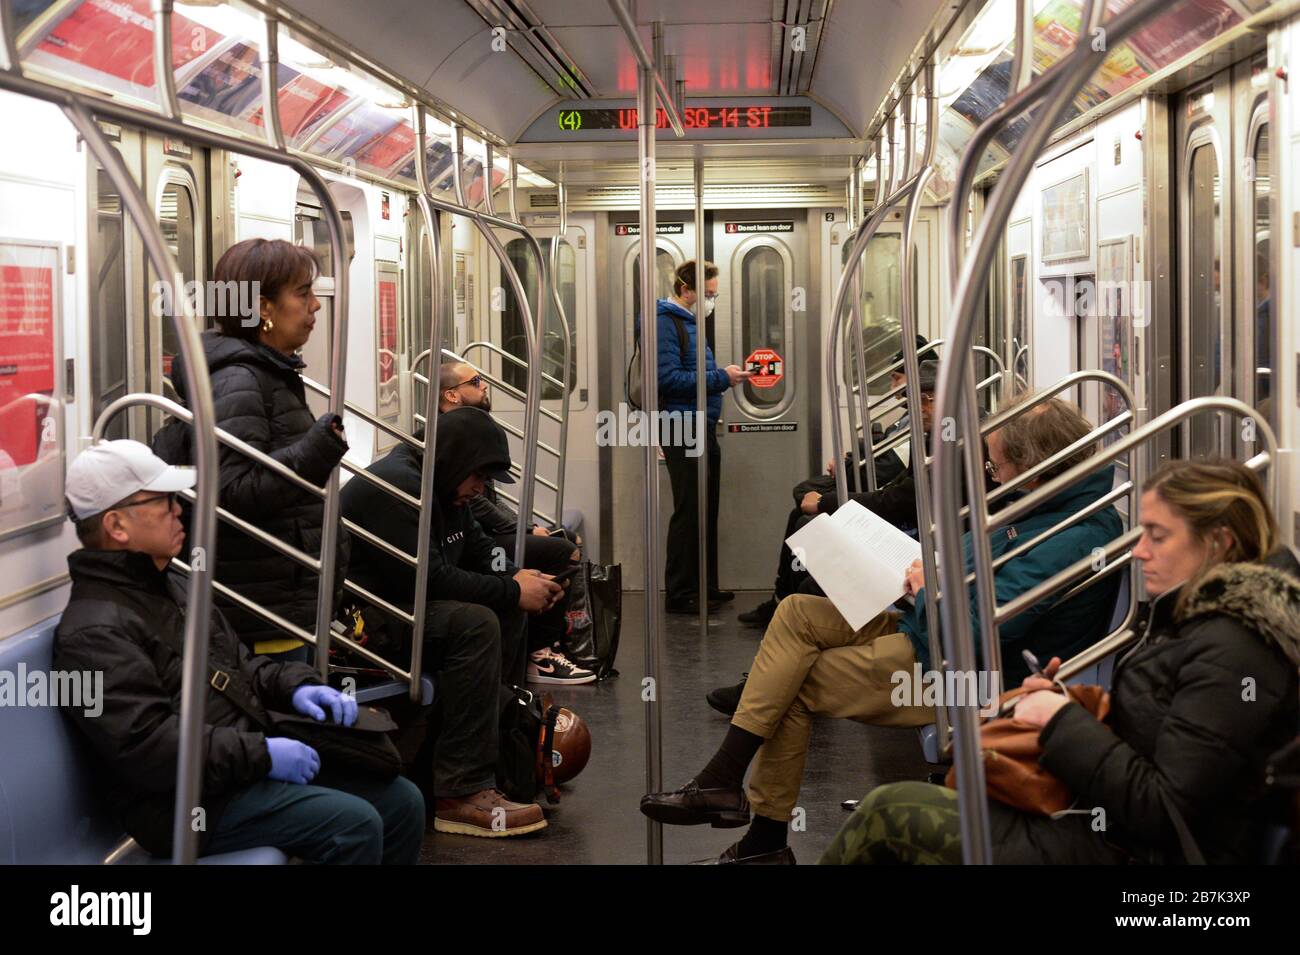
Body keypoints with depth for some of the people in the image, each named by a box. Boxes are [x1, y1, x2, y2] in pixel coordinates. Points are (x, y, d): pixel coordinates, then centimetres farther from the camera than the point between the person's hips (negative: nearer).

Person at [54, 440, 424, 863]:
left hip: (245, 759, 10)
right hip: (190, 798, -10)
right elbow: (144, 746, -26)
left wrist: (295, 686, 3)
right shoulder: (95, 632, -18)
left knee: (401, 800, 5)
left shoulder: (170, 586, 16)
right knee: (353, 825, -22)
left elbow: (238, 665, 24)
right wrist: (261, 754, -23)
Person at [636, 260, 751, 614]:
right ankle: (679, 594, -2)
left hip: (702, 429, 10)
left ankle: (705, 586, 22)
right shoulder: (664, 322, -12)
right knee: (688, 513, -7)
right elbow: (669, 379, -22)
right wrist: (721, 378, -19)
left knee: (706, 512, 14)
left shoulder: (689, 322, 18)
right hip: (682, 431, -10)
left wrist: (727, 375, 5)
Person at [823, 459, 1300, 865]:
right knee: (893, 807, 7)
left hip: (1139, 853, -10)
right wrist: (1070, 704, 2)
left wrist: (1064, 722, -16)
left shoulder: (1230, 654, -20)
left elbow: (1164, 815, -23)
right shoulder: (1197, 618, 10)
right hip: (1111, 826, 10)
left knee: (890, 813, -6)